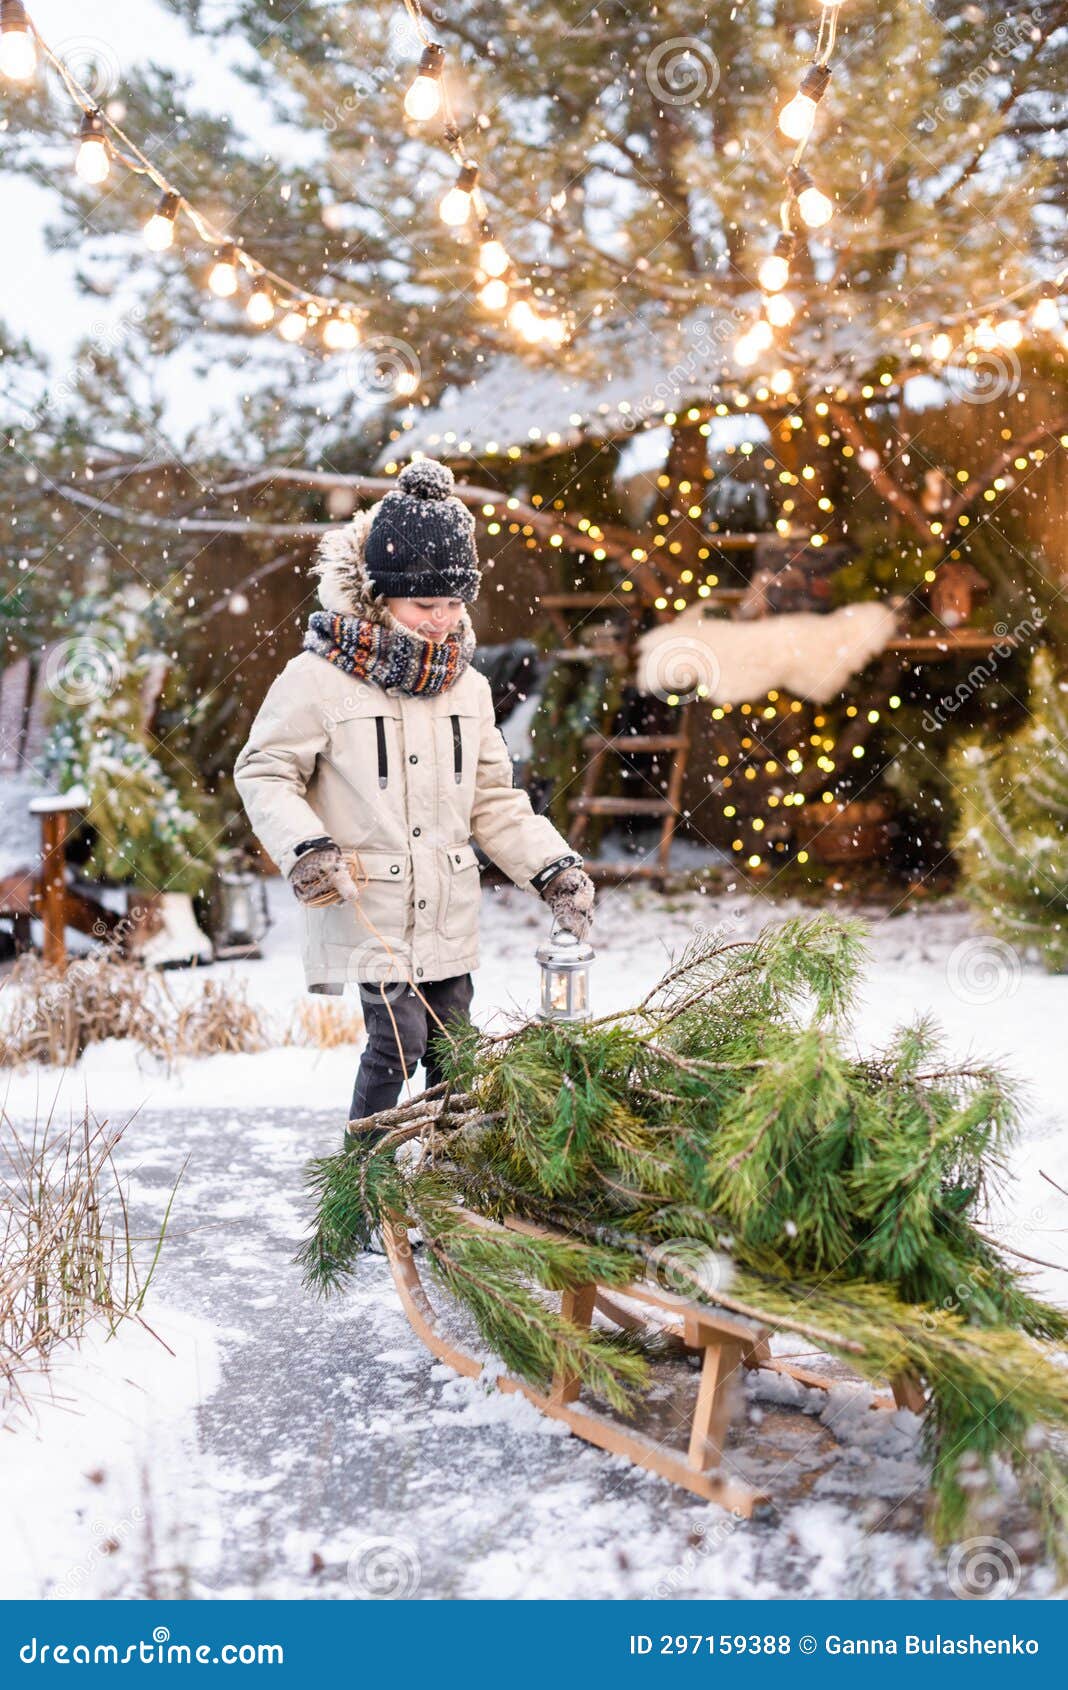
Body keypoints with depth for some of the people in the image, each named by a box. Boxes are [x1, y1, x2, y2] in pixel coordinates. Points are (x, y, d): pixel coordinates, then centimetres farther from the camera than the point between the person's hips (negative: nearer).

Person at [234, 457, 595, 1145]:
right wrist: (305, 847, -20)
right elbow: (264, 772, -4)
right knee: (397, 1041, -9)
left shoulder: (467, 686, 8)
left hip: (448, 914, 5)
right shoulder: (320, 678, -10)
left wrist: (554, 867, 5)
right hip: (368, 912, -5)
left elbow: (494, 800, 15)